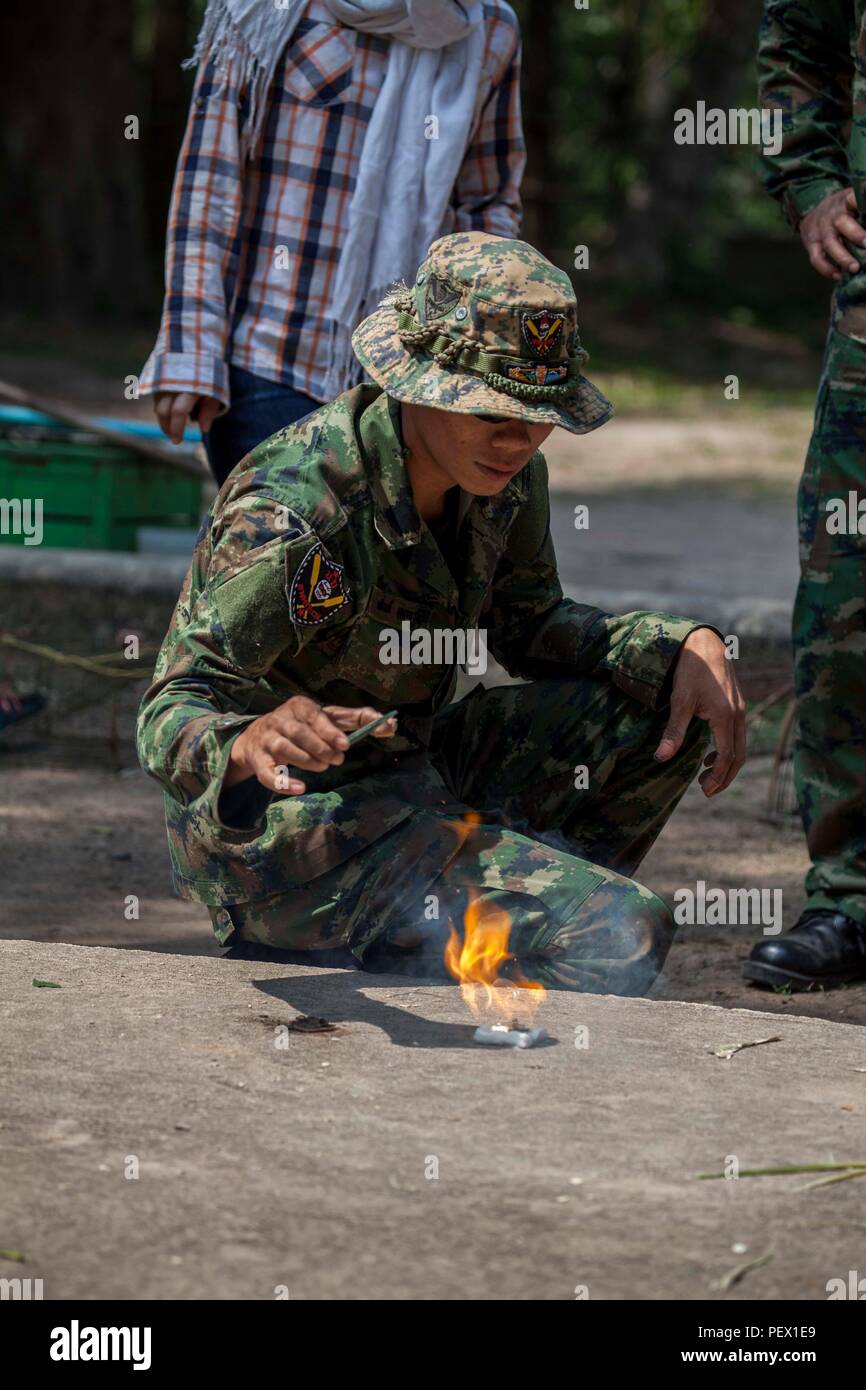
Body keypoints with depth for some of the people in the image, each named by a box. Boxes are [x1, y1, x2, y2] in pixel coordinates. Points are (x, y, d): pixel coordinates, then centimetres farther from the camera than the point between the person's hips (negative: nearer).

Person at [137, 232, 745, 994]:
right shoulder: (293, 510, -28)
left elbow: (530, 629, 13)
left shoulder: (508, 472, -4)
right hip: (284, 835, -8)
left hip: (409, 772, 8)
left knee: (665, 710, 3)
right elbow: (174, 711, -30)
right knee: (622, 933, -19)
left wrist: (690, 646, -3)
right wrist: (248, 745, -54)